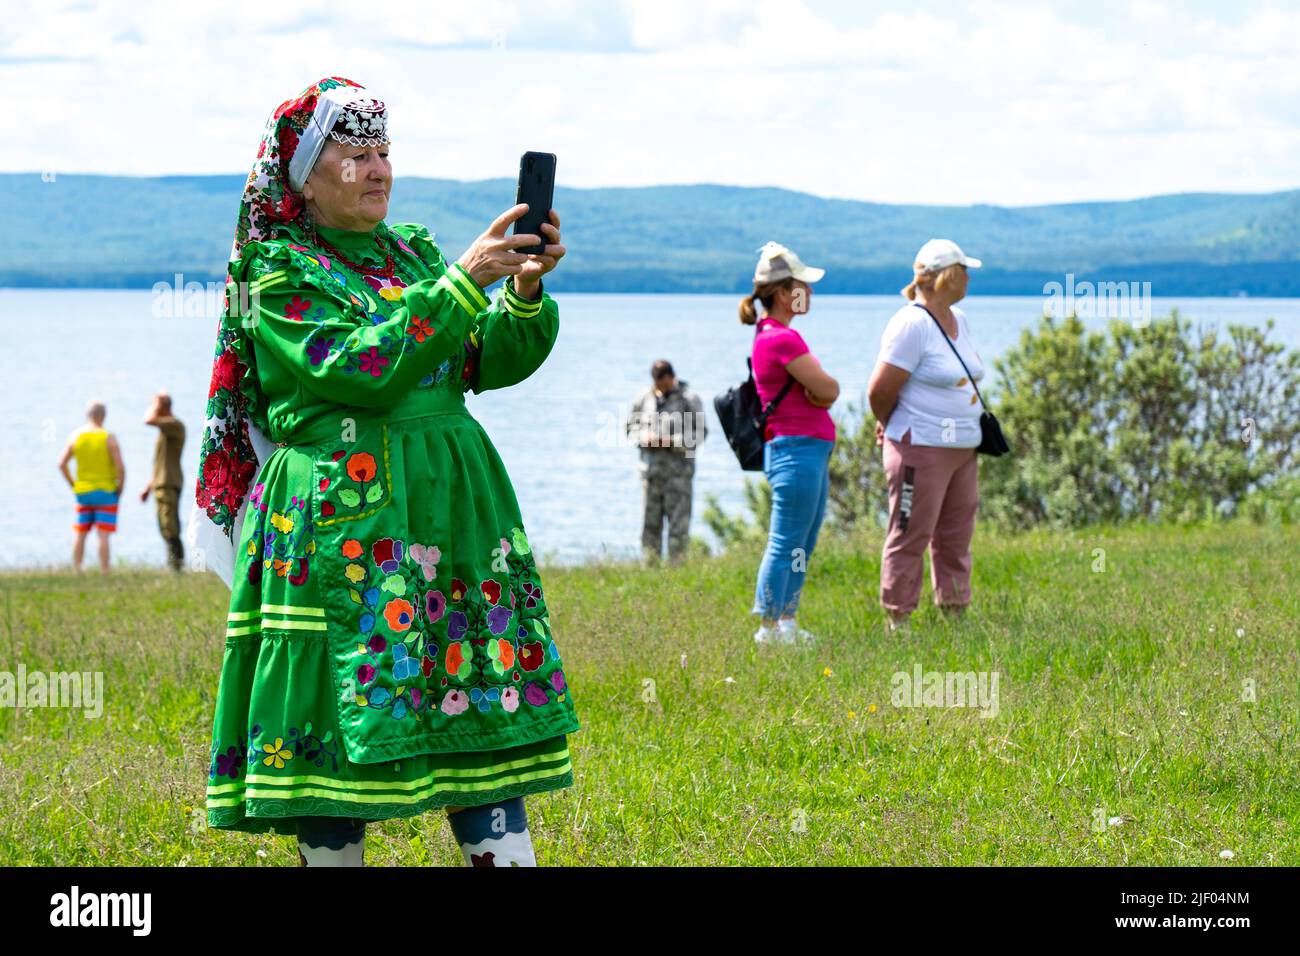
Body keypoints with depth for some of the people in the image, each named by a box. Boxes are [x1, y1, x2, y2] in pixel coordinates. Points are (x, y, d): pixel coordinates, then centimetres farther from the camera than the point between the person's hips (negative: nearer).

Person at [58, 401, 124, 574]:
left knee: (80, 534, 12)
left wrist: (73, 485, 11)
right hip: (105, 492, -4)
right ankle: (104, 573, -7)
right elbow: (120, 468, -15)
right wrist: (120, 489, -2)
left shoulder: (76, 436, 1)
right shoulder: (109, 438, -11)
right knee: (103, 535, -4)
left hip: (82, 492, 4)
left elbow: (62, 464, 2)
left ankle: (77, 572, 13)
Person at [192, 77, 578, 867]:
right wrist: (464, 282, -19)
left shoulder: (413, 251, 16)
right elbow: (364, 369, -17)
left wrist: (526, 291, -10)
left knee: (481, 712, 2)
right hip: (342, 518, -5)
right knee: (342, 715, -5)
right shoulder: (279, 274, -2)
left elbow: (490, 363, 8)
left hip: (451, 510, 6)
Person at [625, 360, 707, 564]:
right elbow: (631, 425, 17)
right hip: (651, 468, 4)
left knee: (678, 521, -6)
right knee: (650, 522, 6)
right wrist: (644, 437, -4)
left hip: (678, 468, -4)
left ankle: (676, 565, -3)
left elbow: (700, 432, -5)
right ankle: (650, 564, 12)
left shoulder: (689, 399, -2)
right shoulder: (645, 400, 9)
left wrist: (673, 441, -16)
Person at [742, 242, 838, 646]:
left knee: (802, 548, 14)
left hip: (811, 449, 11)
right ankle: (769, 628, -6)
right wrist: (822, 386, 4)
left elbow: (825, 390, 17)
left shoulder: (771, 335, 16)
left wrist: (819, 388, -4)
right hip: (797, 448, -11)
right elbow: (829, 390, -16)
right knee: (786, 546, -8)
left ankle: (786, 624, 18)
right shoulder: (783, 339, -17)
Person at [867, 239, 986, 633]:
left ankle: (955, 614, 21)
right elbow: (880, 390, -17)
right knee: (910, 536, -3)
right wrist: (889, 425, 3)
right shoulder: (911, 324, -15)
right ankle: (898, 621, 2)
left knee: (955, 537, 13)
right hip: (921, 449, -9)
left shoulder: (959, 321, 13)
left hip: (963, 448, 9)